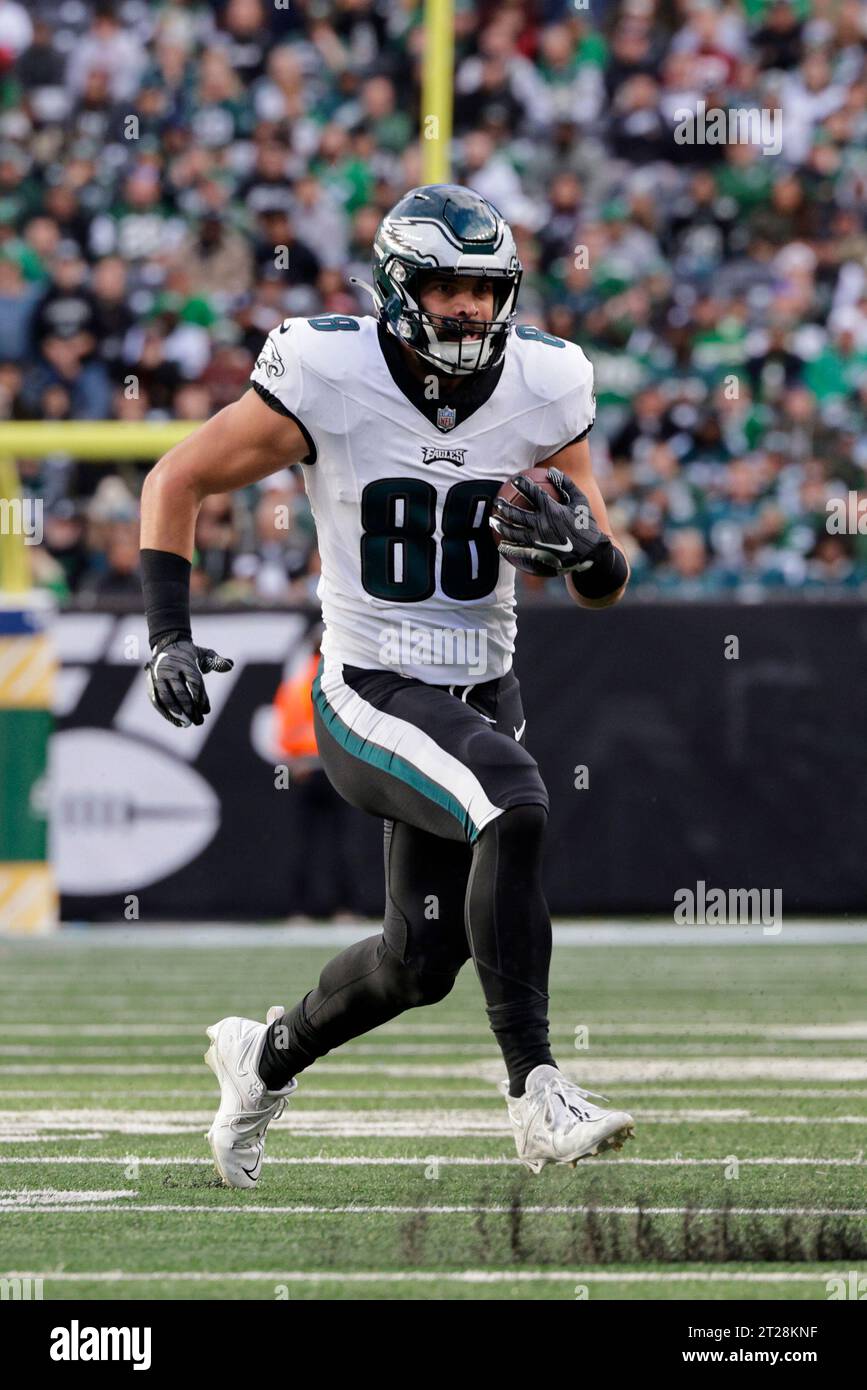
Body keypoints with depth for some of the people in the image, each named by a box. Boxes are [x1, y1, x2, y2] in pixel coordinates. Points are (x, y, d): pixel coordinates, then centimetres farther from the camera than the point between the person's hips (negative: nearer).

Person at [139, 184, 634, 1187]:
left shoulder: (542, 391, -3)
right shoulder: (331, 382, -15)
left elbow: (607, 589, 4)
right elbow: (177, 482, -3)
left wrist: (583, 548, -20)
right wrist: (168, 636, -12)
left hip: (483, 694, 6)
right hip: (369, 693, -6)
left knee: (420, 962, 11)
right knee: (513, 808, -32)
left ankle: (264, 1058, 41)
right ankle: (536, 1095, -31)